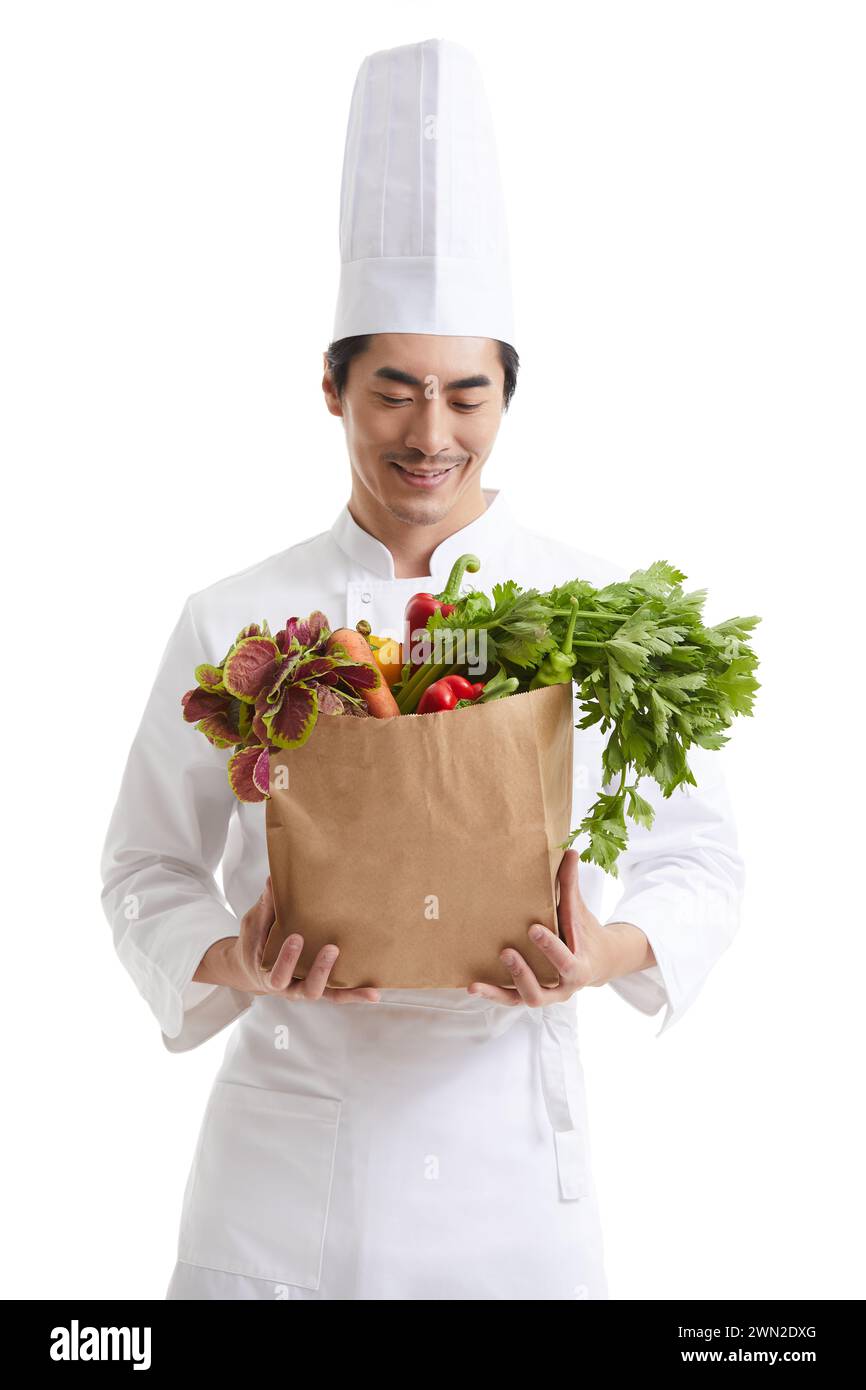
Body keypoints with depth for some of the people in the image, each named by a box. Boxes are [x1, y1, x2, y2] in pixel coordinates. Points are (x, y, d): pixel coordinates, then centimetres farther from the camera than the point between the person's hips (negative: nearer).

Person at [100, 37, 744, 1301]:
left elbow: (698, 853, 3)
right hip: (282, 1159, 0)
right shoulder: (234, 623, 1)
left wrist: (617, 952, -17)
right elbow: (150, 868, 5)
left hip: (510, 1161, 0)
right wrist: (233, 964, -14)